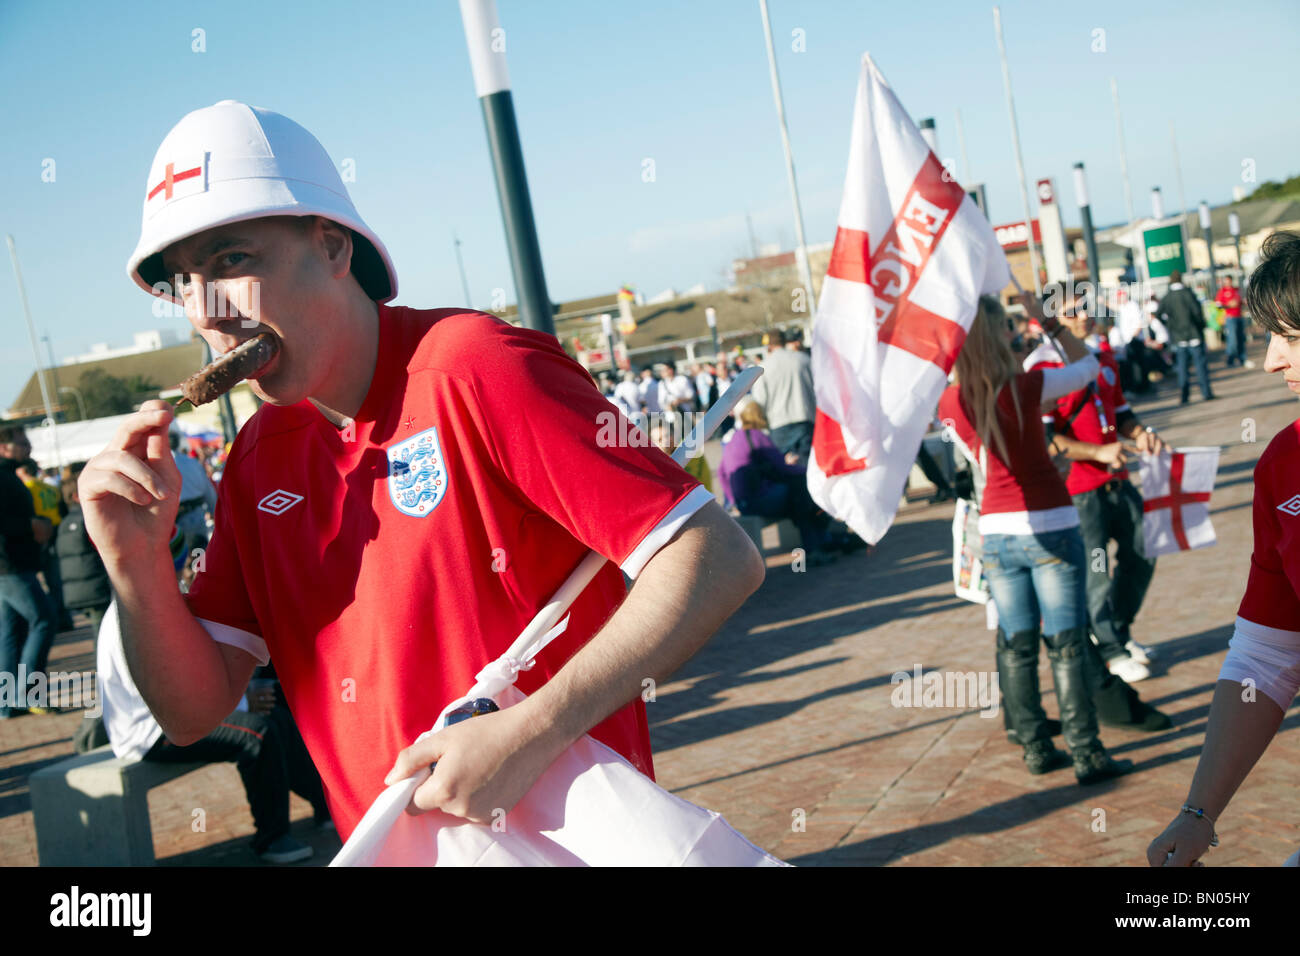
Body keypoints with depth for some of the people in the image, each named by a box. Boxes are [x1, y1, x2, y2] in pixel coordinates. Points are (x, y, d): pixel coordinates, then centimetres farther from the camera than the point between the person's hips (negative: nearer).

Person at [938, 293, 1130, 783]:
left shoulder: (950, 402, -2)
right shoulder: (1027, 387, -14)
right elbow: (1087, 364, 4)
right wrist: (1047, 321, 6)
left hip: (995, 531, 4)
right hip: (1048, 526, -4)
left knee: (1015, 647, 11)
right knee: (1066, 645, 1)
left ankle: (1036, 748, 18)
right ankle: (1086, 754, 5)